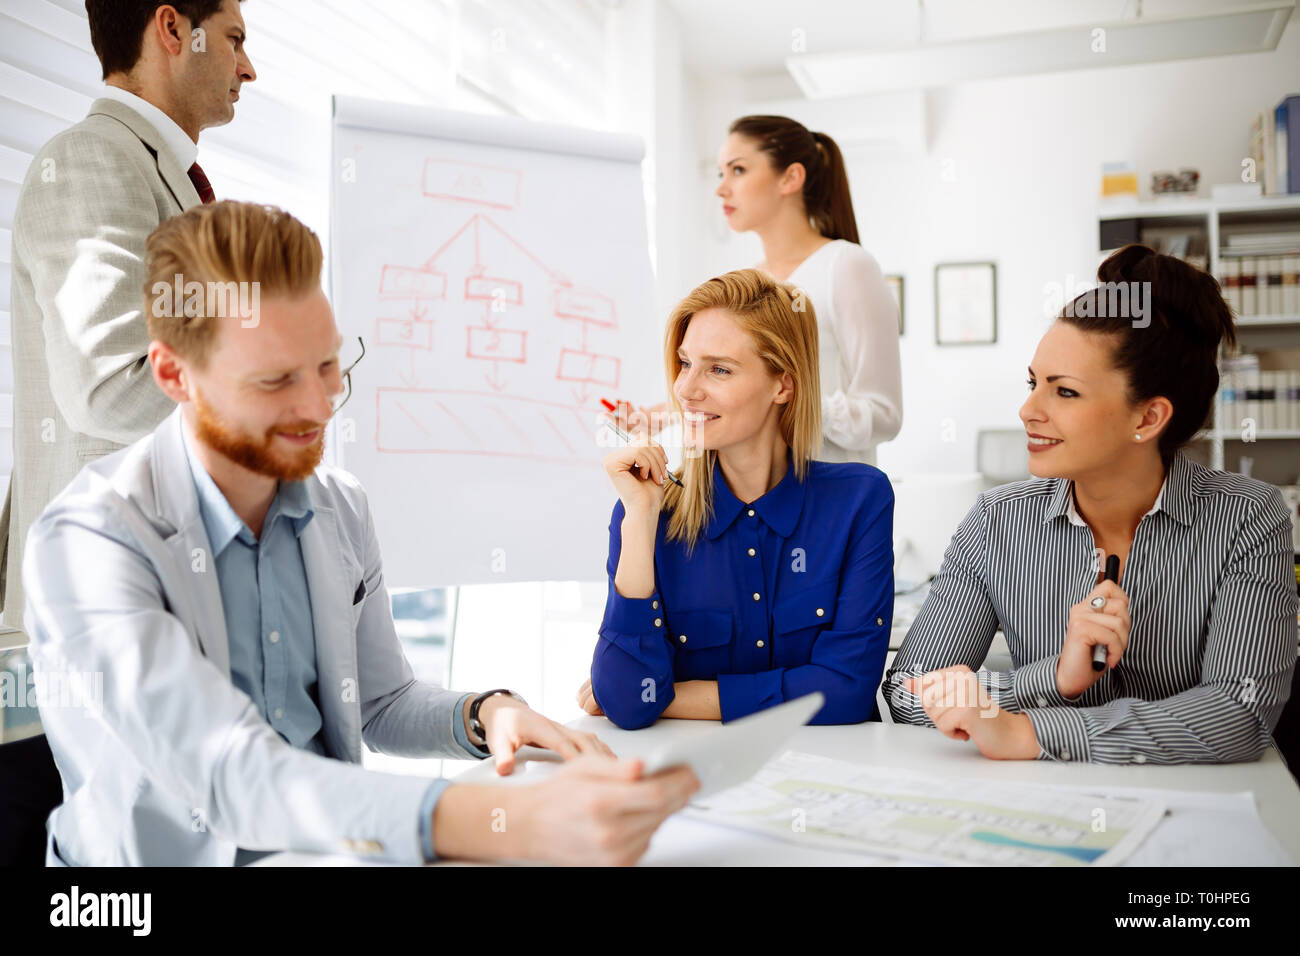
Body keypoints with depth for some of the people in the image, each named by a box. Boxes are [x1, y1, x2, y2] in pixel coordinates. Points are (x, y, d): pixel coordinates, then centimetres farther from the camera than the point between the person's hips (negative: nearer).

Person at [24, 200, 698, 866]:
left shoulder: (340, 507, -1)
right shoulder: (88, 541, -19)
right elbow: (229, 778, -30)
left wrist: (484, 715, -12)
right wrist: (508, 821, -41)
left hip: (334, 846, 5)